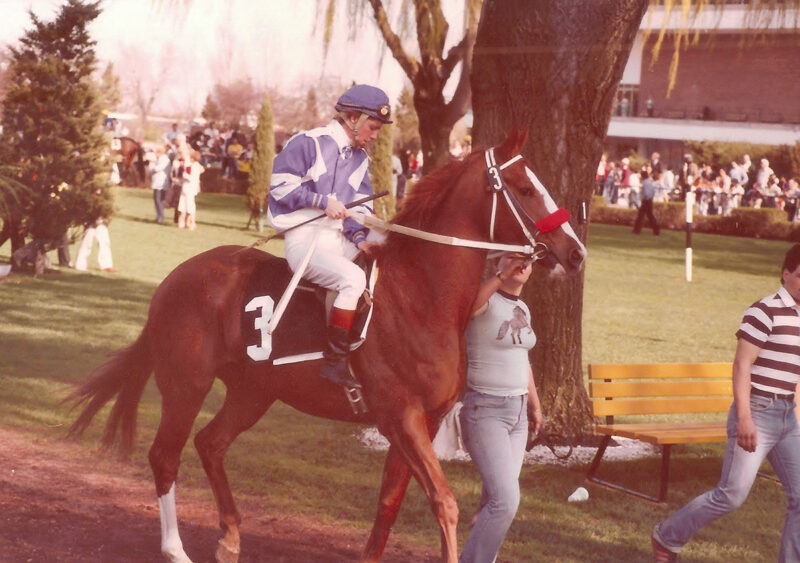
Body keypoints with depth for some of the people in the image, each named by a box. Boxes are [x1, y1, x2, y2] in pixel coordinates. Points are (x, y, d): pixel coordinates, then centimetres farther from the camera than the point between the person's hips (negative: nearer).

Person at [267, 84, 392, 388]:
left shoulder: (360, 158, 16)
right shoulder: (309, 143, -8)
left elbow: (360, 206, 12)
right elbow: (280, 183, -14)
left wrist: (359, 238, -7)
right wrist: (323, 201, -19)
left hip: (339, 239, 9)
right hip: (305, 239, -9)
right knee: (352, 278, -32)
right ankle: (334, 363, -31)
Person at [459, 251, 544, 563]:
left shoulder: (523, 309, 12)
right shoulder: (486, 301, -13)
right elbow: (468, 304, -39)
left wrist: (535, 405, 28)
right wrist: (501, 276, -44)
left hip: (517, 410, 8)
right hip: (484, 410, -8)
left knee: (498, 499, 11)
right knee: (505, 500, -15)